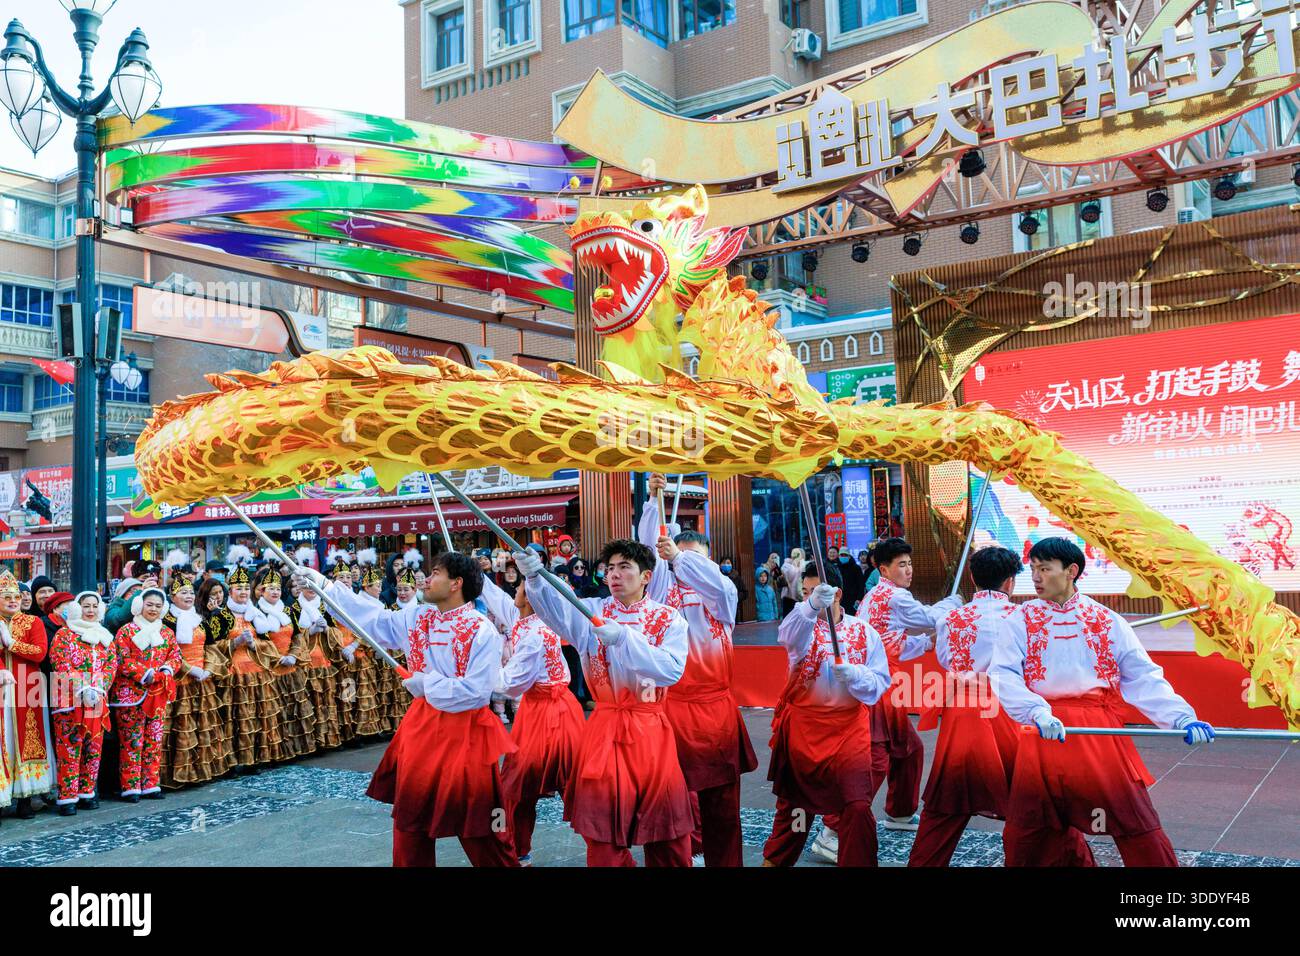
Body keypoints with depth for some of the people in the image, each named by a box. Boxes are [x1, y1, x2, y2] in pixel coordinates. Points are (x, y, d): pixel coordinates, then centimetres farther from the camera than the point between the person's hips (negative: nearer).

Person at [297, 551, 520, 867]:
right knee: (411, 817, 17)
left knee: (477, 827, 3)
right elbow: (373, 617, 10)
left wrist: (426, 683, -14)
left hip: (465, 734, -6)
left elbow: (476, 692, -22)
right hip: (420, 726, 6)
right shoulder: (416, 618, 3)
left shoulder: (483, 631, -16)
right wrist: (323, 584, 9)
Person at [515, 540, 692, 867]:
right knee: (604, 832, 6)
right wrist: (534, 576, -40)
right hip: (605, 728, 1)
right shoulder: (593, 611, 1)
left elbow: (672, 670, -17)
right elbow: (555, 606, -20)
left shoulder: (669, 619, 0)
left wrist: (623, 637, -25)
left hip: (651, 729, 0)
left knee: (667, 833, 7)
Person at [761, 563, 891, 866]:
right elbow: (788, 635, -31)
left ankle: (857, 861, 8)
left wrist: (854, 675, -24)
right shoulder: (803, 623, -5)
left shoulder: (864, 632, 0)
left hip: (849, 727, 0)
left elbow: (880, 683, -3)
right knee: (795, 802, 17)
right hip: (803, 726, 0)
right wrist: (812, 605, -51)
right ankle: (775, 859, 39)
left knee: (858, 806, -12)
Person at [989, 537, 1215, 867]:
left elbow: (1143, 677, 2)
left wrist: (1182, 717, -14)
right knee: (1024, 835, 8)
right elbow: (1002, 676, -10)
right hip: (1044, 734, 0)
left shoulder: (1107, 620, 7)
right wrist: (1037, 712, -28)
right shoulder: (1021, 620, 3)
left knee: (1137, 825, -1)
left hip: (1102, 733, 0)